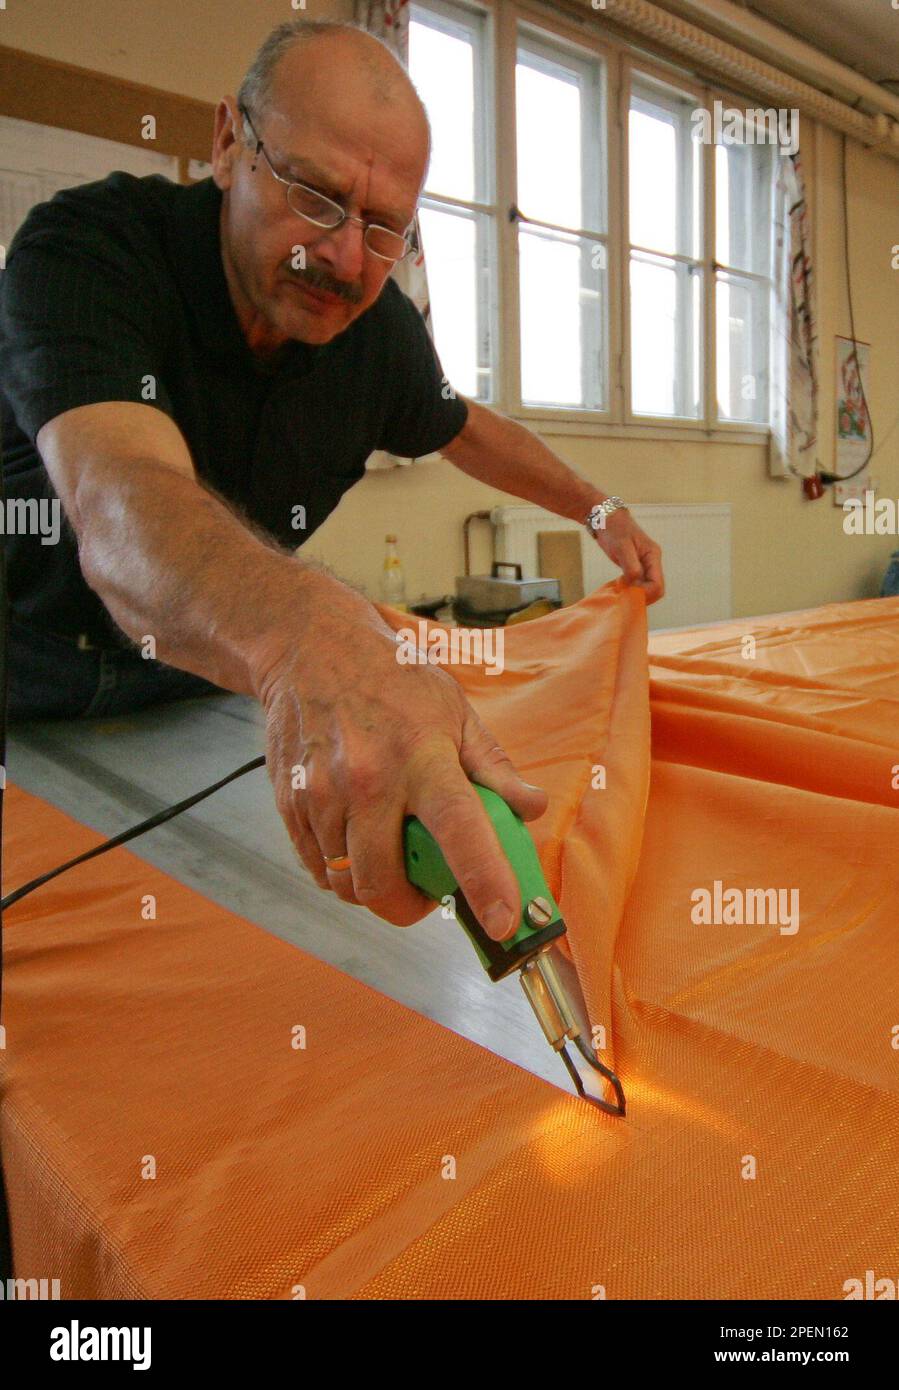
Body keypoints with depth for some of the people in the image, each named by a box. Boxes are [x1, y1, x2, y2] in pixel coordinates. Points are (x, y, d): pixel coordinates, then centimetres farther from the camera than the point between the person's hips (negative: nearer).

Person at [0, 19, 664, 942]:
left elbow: (464, 427, 15)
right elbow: (123, 499, -45)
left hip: (202, 690, 4)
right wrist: (304, 644, -65)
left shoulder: (379, 326, -8)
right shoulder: (85, 250, -26)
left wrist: (598, 509, 10)